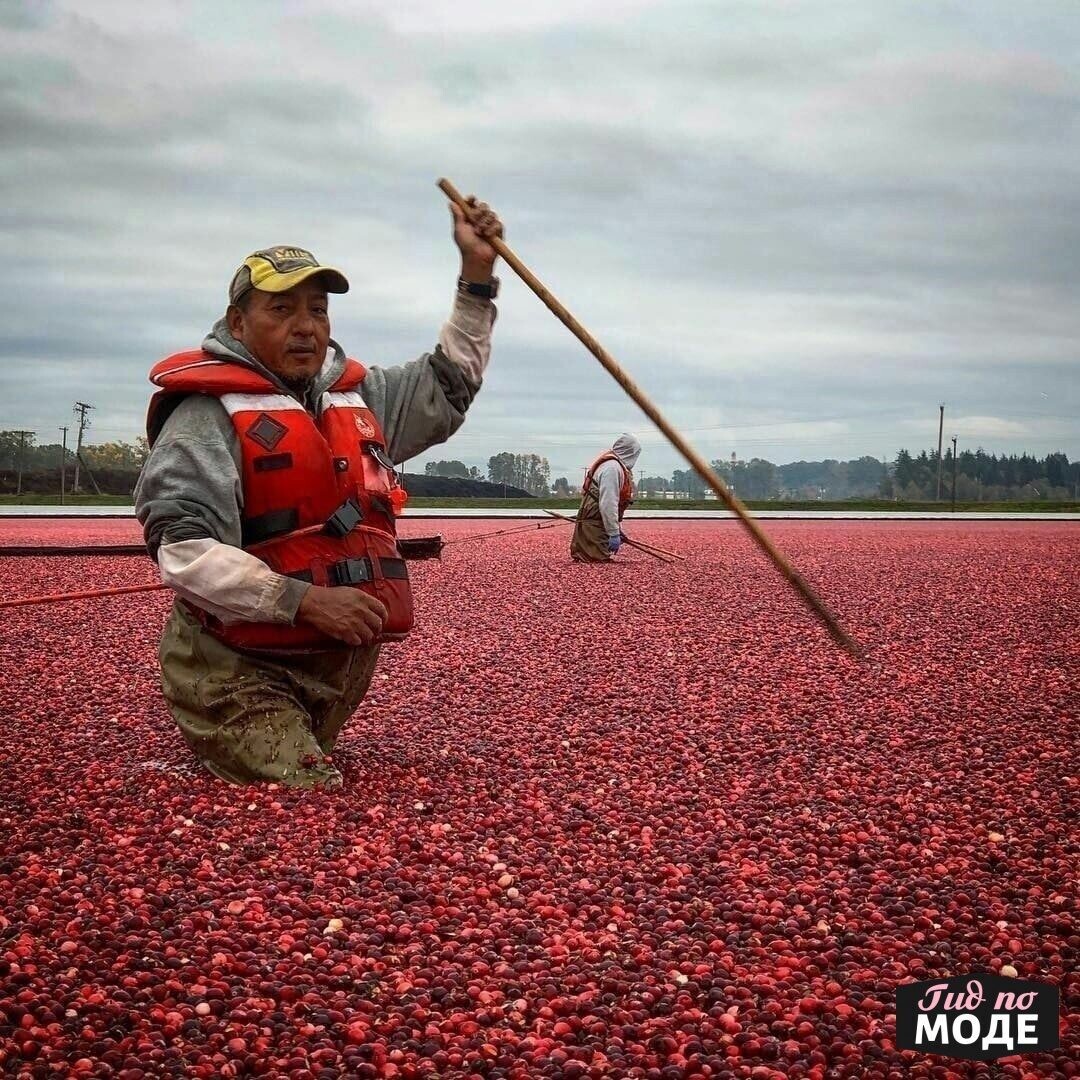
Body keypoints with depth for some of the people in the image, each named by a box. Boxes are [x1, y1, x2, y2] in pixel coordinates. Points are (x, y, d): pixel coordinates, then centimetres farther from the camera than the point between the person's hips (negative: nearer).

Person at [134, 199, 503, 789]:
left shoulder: (356, 396, 14)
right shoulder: (210, 412, -10)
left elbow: (448, 388, 29)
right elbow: (183, 551, -21)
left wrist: (476, 274, 20)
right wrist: (303, 600, -27)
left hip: (343, 667, 8)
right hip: (240, 673, -8)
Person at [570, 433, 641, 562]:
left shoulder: (616, 466, 17)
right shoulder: (612, 468, -17)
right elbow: (607, 504, -24)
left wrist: (617, 530, 22)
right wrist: (614, 533, -24)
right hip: (594, 527, -11)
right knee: (598, 561, -15)